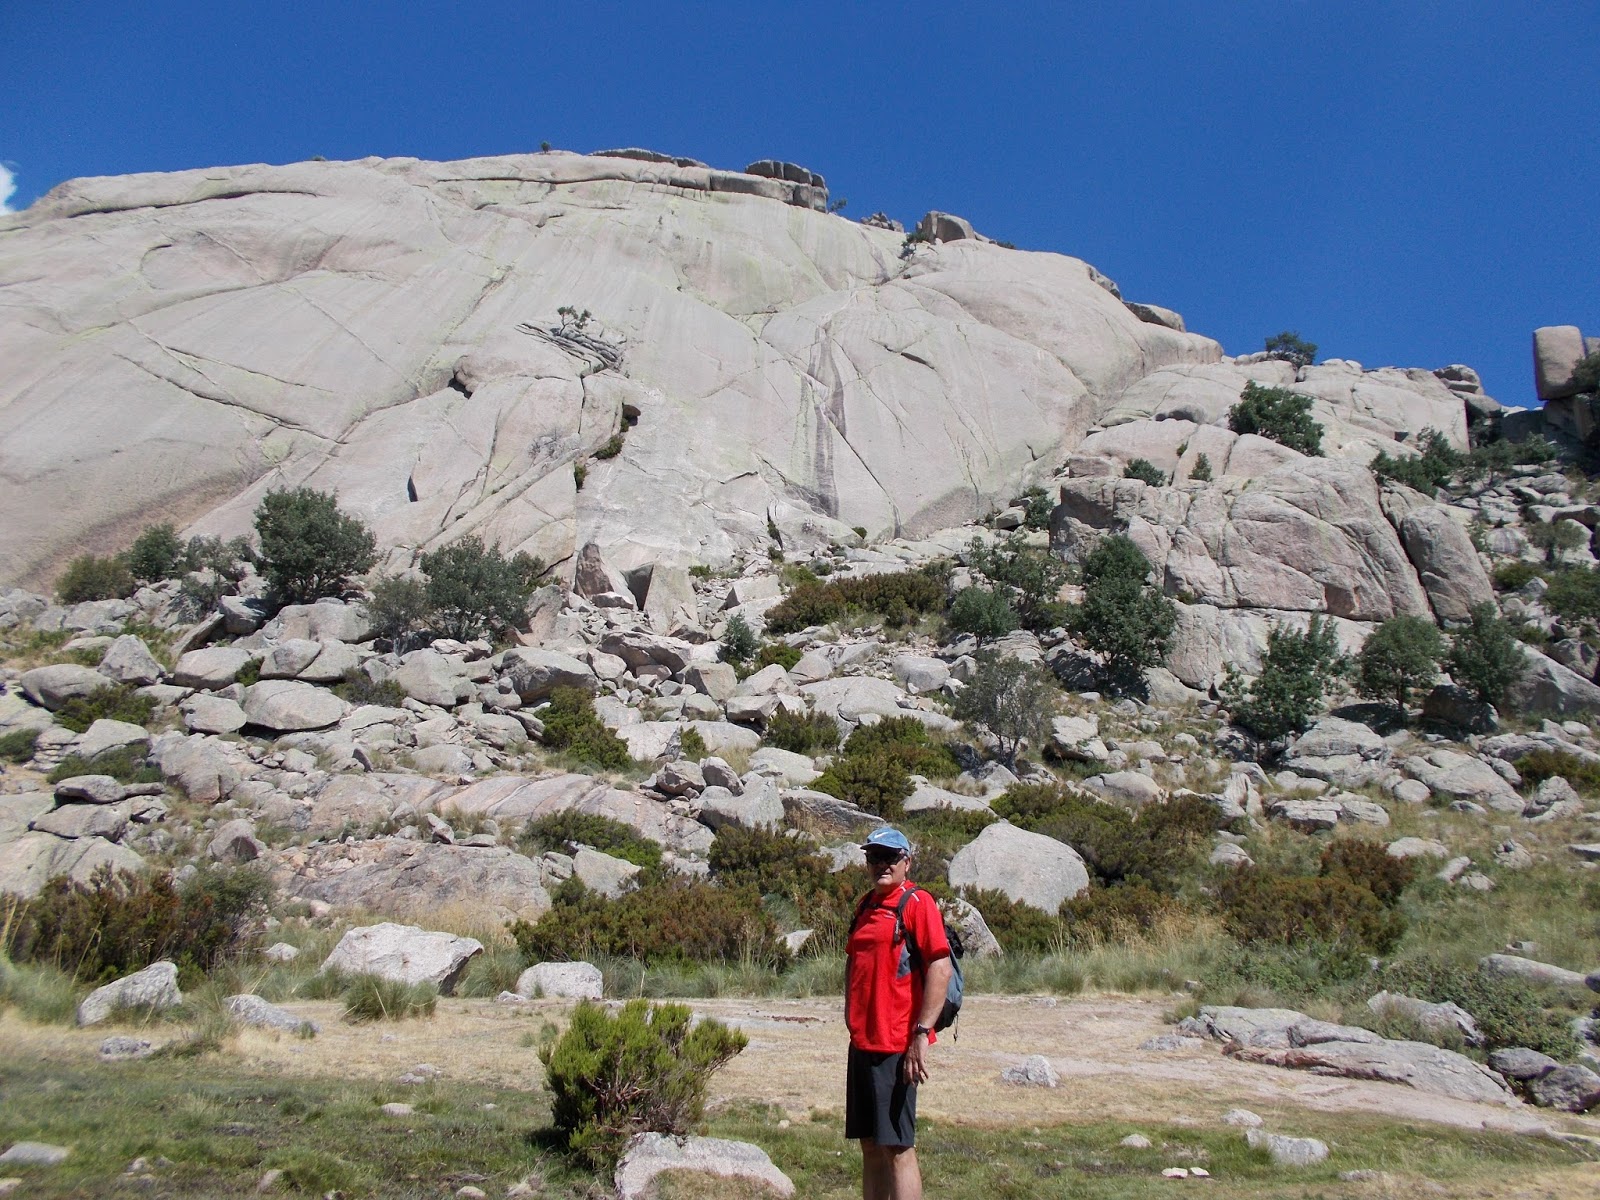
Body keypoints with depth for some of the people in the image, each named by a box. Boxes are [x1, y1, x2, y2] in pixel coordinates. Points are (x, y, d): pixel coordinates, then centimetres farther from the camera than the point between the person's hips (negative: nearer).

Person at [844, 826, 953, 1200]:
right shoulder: (866, 905, 14)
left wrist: (921, 1034, -21)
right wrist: (851, 1013, 13)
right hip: (862, 1042, 8)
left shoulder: (917, 903, -10)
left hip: (896, 1045, -8)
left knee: (897, 1148, -5)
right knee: (870, 1145, 13)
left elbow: (940, 970, -17)